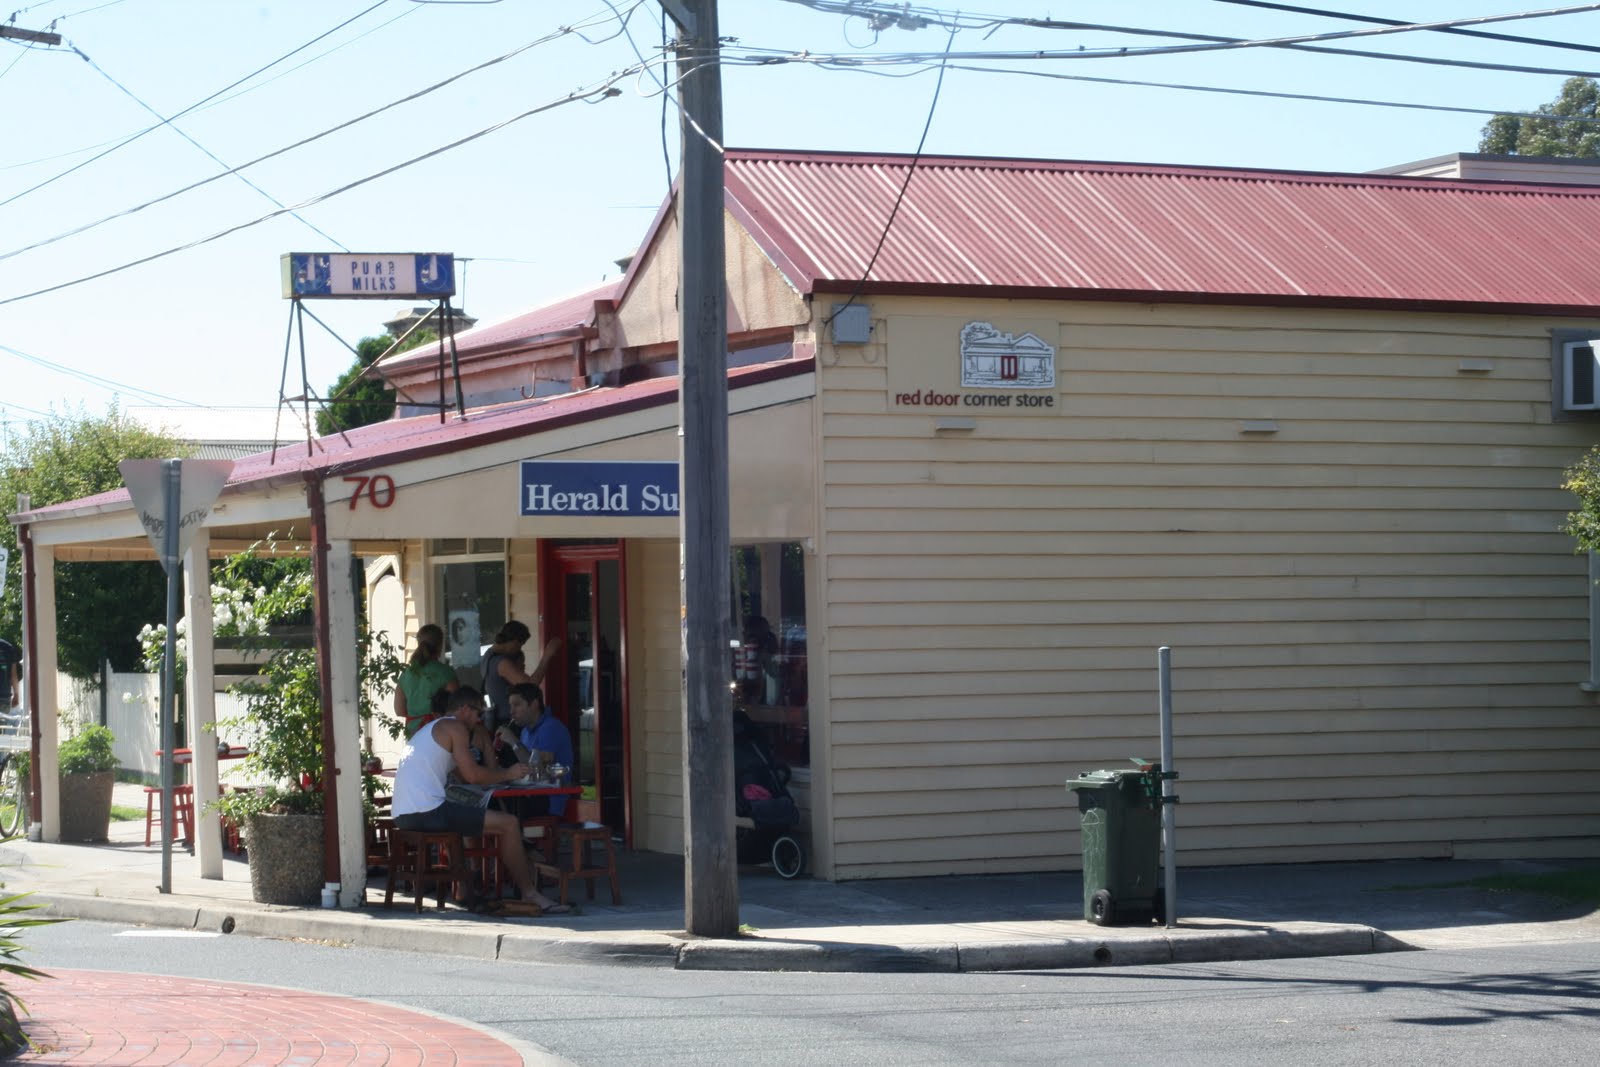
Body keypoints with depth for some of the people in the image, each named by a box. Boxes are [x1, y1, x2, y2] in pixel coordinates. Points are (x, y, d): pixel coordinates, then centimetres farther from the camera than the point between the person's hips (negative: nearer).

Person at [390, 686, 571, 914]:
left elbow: (464, 774, 27)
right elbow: (473, 776, -10)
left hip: (402, 815, 10)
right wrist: (508, 774, 4)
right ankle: (529, 894, 0)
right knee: (509, 824, -8)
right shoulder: (455, 727, -2)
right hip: (426, 811, -10)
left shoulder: (433, 728, 28)